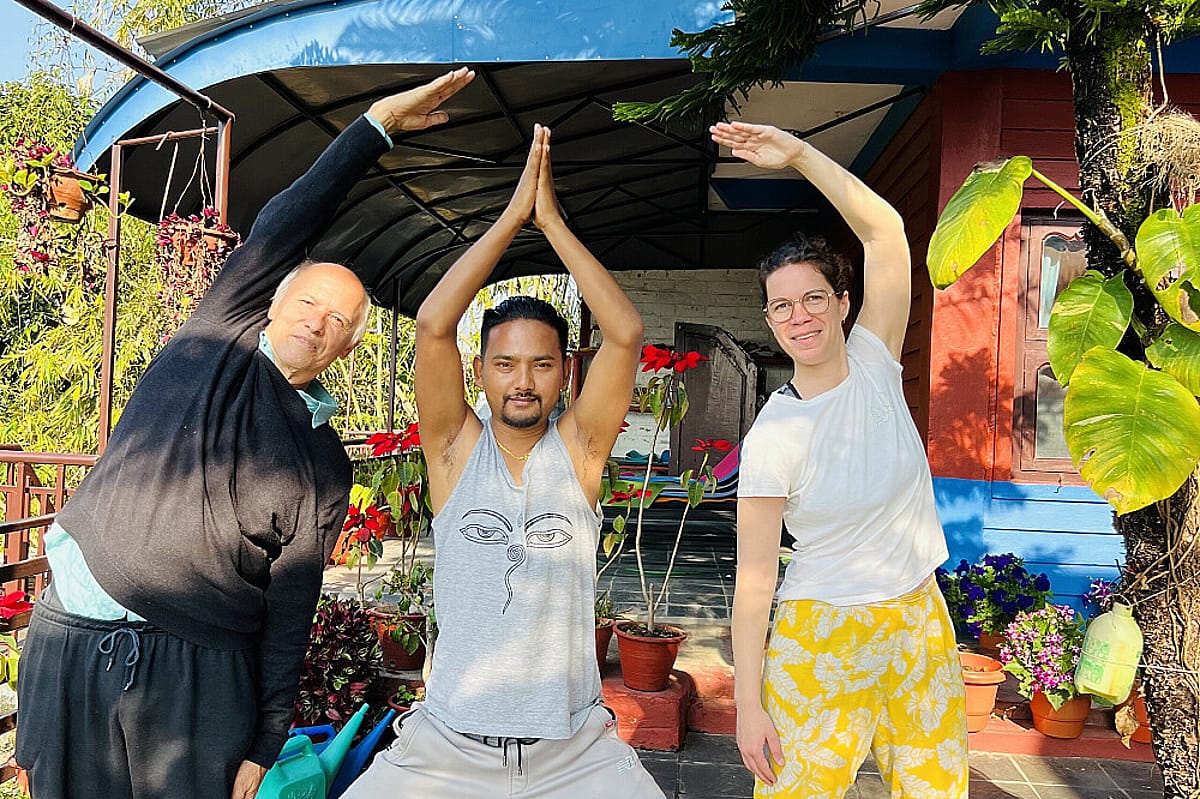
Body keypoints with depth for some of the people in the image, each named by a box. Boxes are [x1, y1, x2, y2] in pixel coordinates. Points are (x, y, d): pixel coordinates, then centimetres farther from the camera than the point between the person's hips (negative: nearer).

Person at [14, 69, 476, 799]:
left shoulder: (326, 464, 2)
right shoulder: (219, 337, 3)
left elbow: (291, 606, 1)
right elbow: (285, 226, -7)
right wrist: (379, 123, -7)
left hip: (199, 673, 0)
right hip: (73, 638, 1)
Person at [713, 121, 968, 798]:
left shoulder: (875, 365, -4)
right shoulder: (772, 437, -14)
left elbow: (884, 229, -12)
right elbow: (755, 576, -14)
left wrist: (799, 154, -18)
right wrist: (748, 703, -15)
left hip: (919, 624, 4)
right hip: (822, 639, -4)